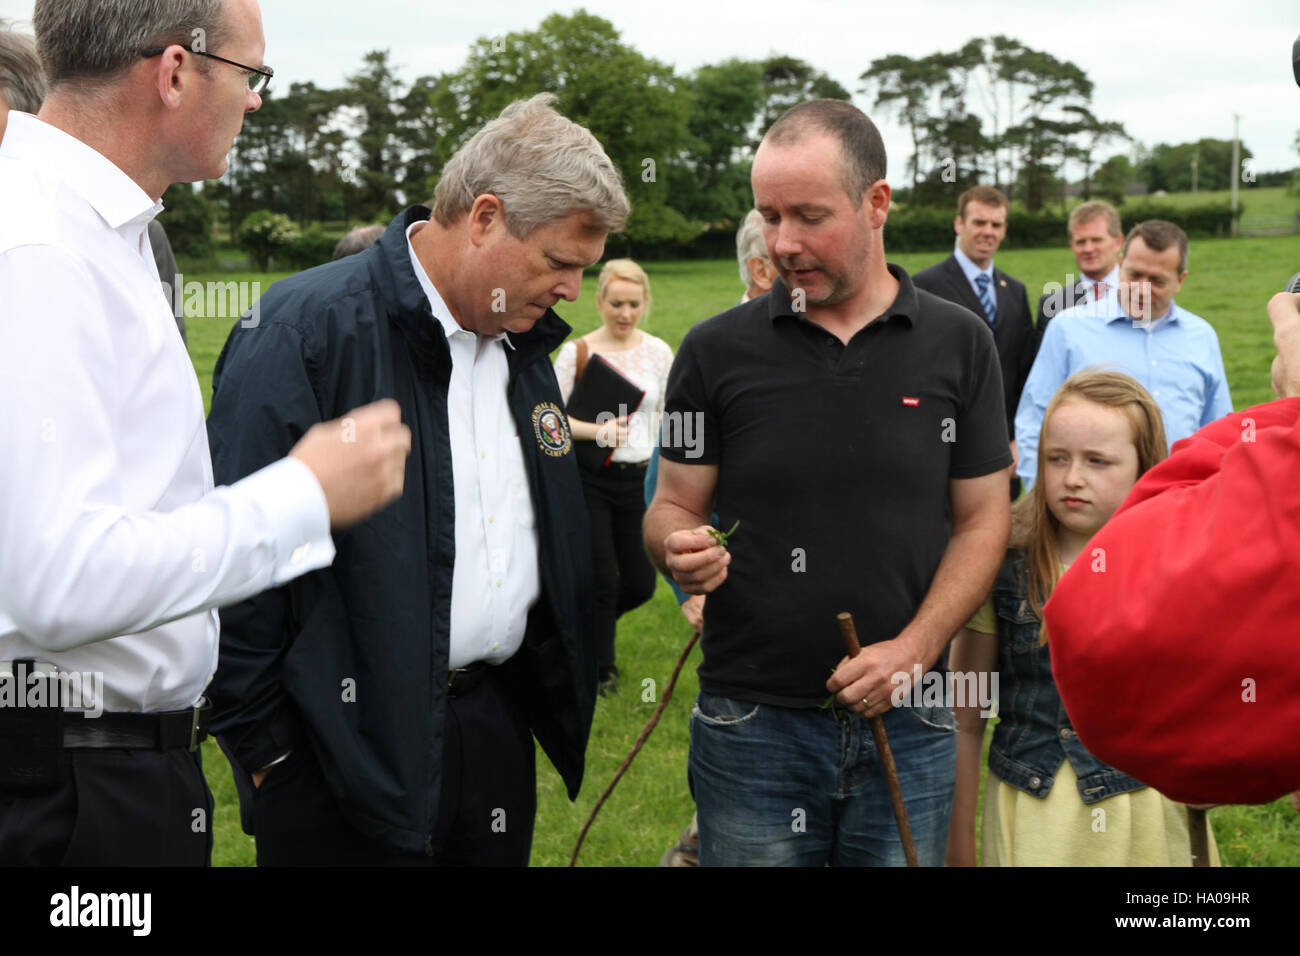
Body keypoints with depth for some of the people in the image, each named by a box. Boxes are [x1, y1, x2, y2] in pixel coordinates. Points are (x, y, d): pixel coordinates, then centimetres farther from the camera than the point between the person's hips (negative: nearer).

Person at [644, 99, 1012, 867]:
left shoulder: (959, 344, 2)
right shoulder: (717, 351, 0)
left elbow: (983, 520, 3)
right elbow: (672, 506, 5)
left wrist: (914, 648, -10)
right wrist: (680, 548, -18)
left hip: (908, 724, 1)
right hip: (752, 720, -1)